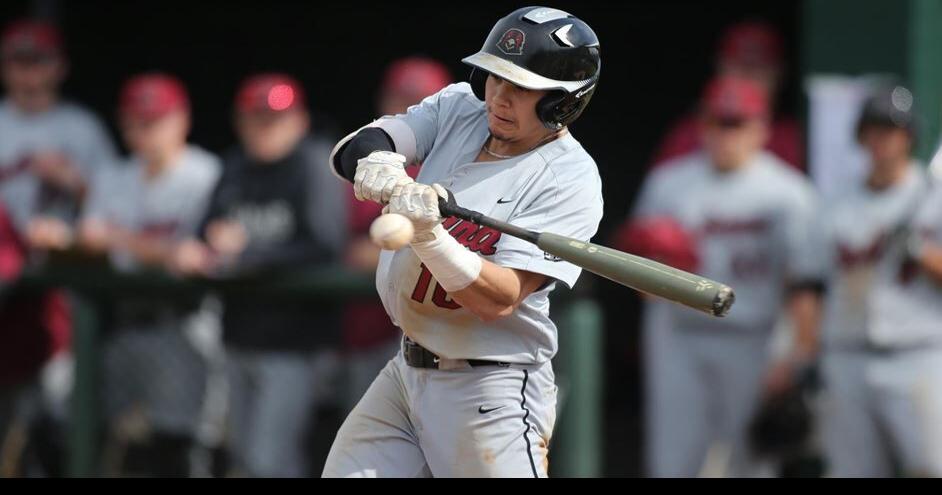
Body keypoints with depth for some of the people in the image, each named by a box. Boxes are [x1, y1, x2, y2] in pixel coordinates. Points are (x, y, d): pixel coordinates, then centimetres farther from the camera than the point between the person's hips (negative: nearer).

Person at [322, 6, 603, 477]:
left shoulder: (570, 181, -15)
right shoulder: (459, 107, 3)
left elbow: (499, 299, -24)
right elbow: (350, 151, -8)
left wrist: (428, 235, -37)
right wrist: (379, 163, -32)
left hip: (492, 390, -7)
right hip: (407, 369, 7)